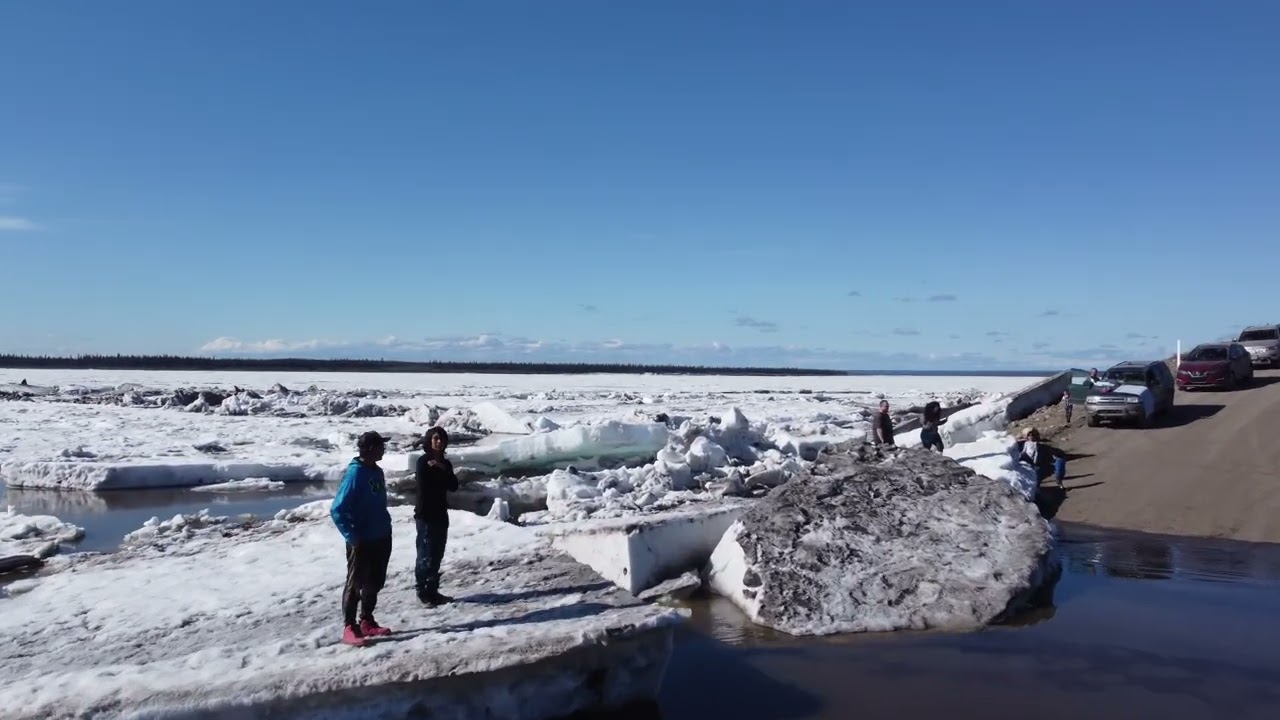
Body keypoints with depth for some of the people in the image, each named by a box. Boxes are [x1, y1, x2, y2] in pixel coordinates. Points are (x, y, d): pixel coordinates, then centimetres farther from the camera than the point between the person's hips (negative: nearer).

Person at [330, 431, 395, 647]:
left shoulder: (377, 472, 7)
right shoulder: (355, 473, -18)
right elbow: (337, 510, -19)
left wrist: (386, 526, 12)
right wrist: (352, 536, -18)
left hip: (381, 539, 8)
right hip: (362, 541, -8)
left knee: (375, 583, 15)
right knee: (355, 584, 1)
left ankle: (367, 622, 26)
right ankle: (349, 627, 10)